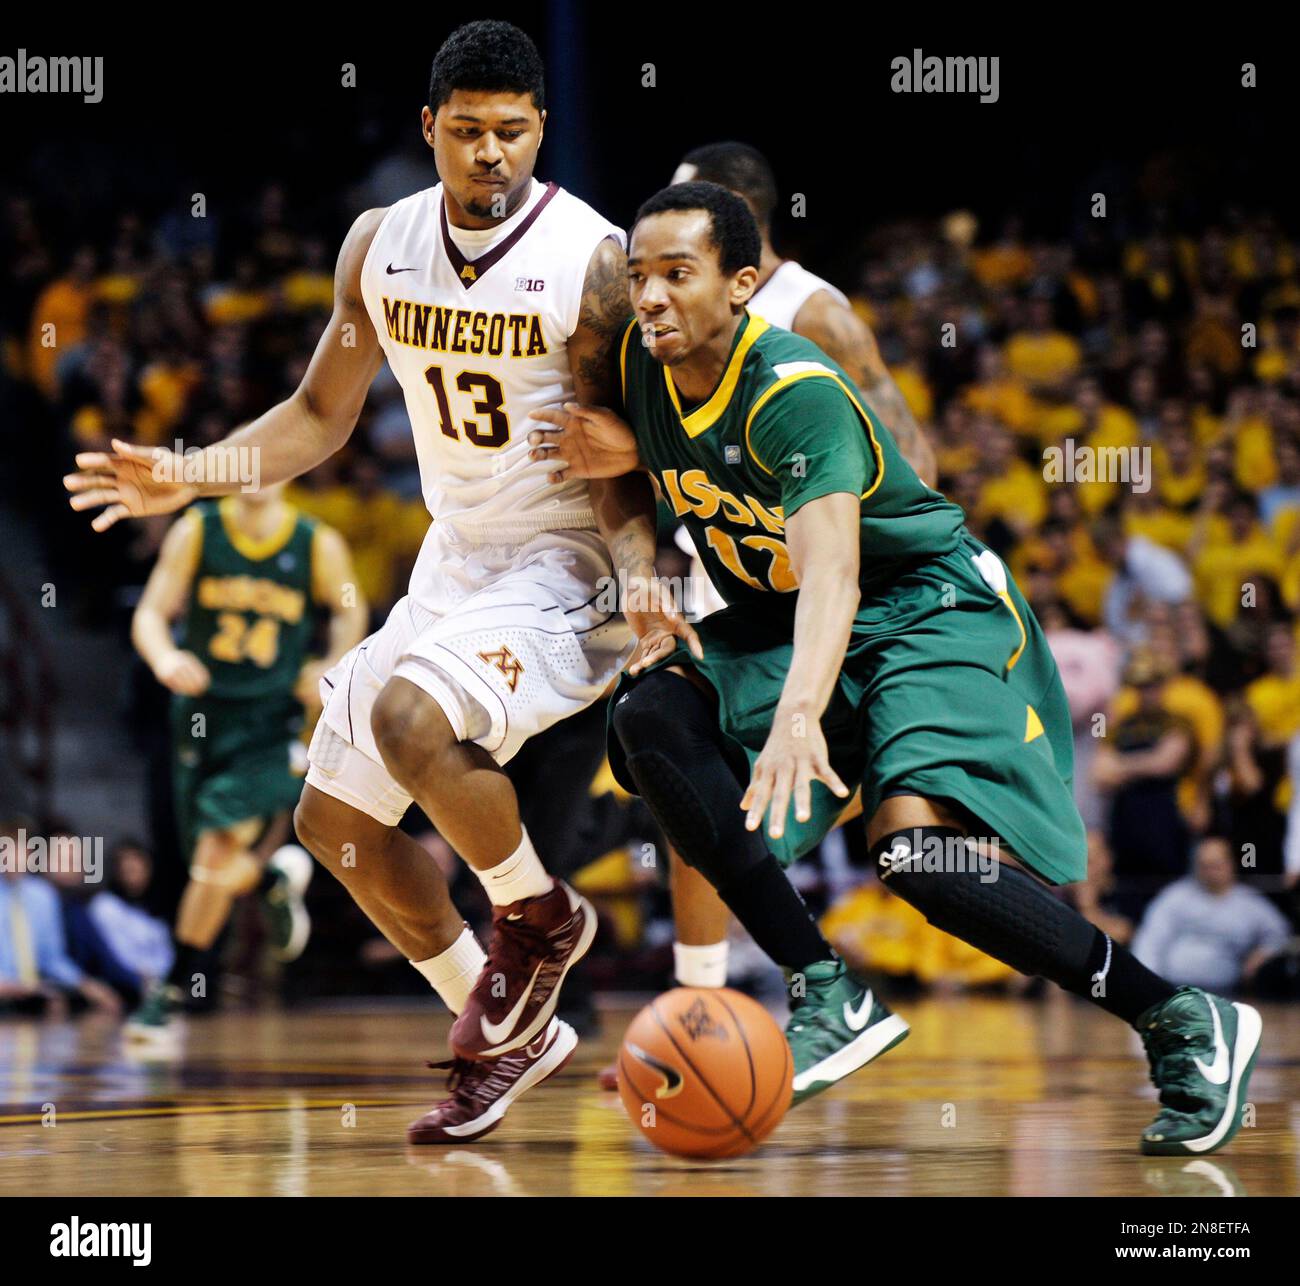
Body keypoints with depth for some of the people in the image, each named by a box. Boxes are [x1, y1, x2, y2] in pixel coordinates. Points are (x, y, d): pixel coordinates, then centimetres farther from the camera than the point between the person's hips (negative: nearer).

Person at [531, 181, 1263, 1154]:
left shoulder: (794, 393, -27)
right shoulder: (648, 363, -5)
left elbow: (829, 572, -41)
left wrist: (800, 712, -58)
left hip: (933, 608, -8)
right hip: (780, 624, 8)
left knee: (917, 846, -29)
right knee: (652, 715, -17)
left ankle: (1187, 1026, -14)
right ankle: (830, 1000, -11)